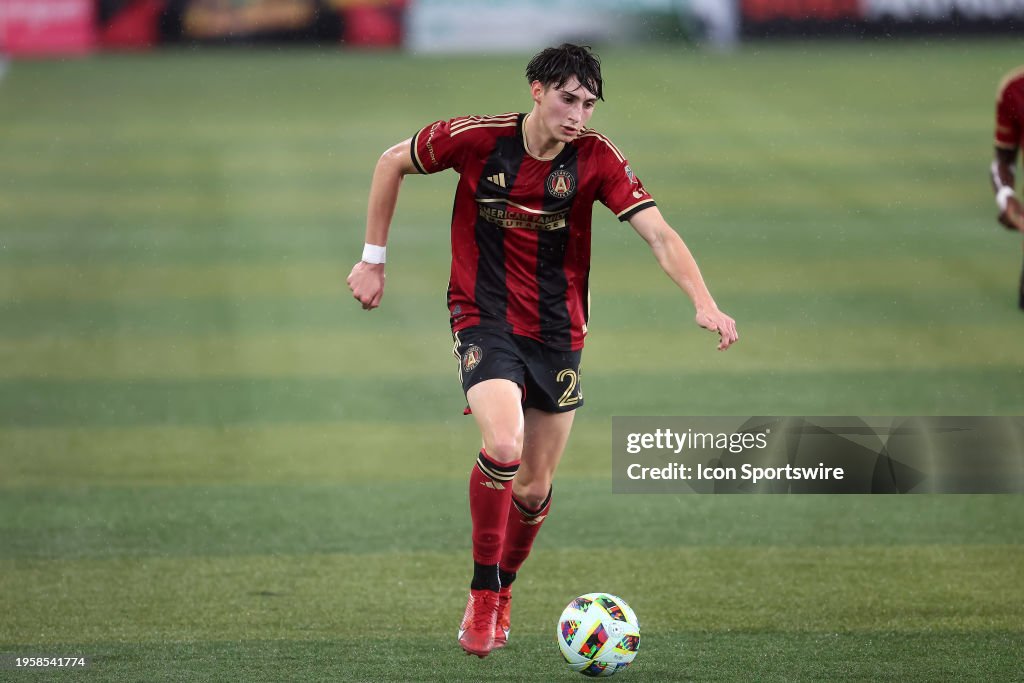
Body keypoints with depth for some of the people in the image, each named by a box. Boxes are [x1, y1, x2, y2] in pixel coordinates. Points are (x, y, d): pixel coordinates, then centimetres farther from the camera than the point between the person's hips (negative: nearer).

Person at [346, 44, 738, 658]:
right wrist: (374, 260, 4)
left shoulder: (596, 158, -10)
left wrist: (704, 303, -34)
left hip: (558, 332, 3)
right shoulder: (477, 139, -12)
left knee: (534, 490, 8)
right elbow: (392, 163, 4)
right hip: (485, 322, -3)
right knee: (504, 447, -27)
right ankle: (482, 596, -9)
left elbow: (660, 235, -18)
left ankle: (503, 594, 37)